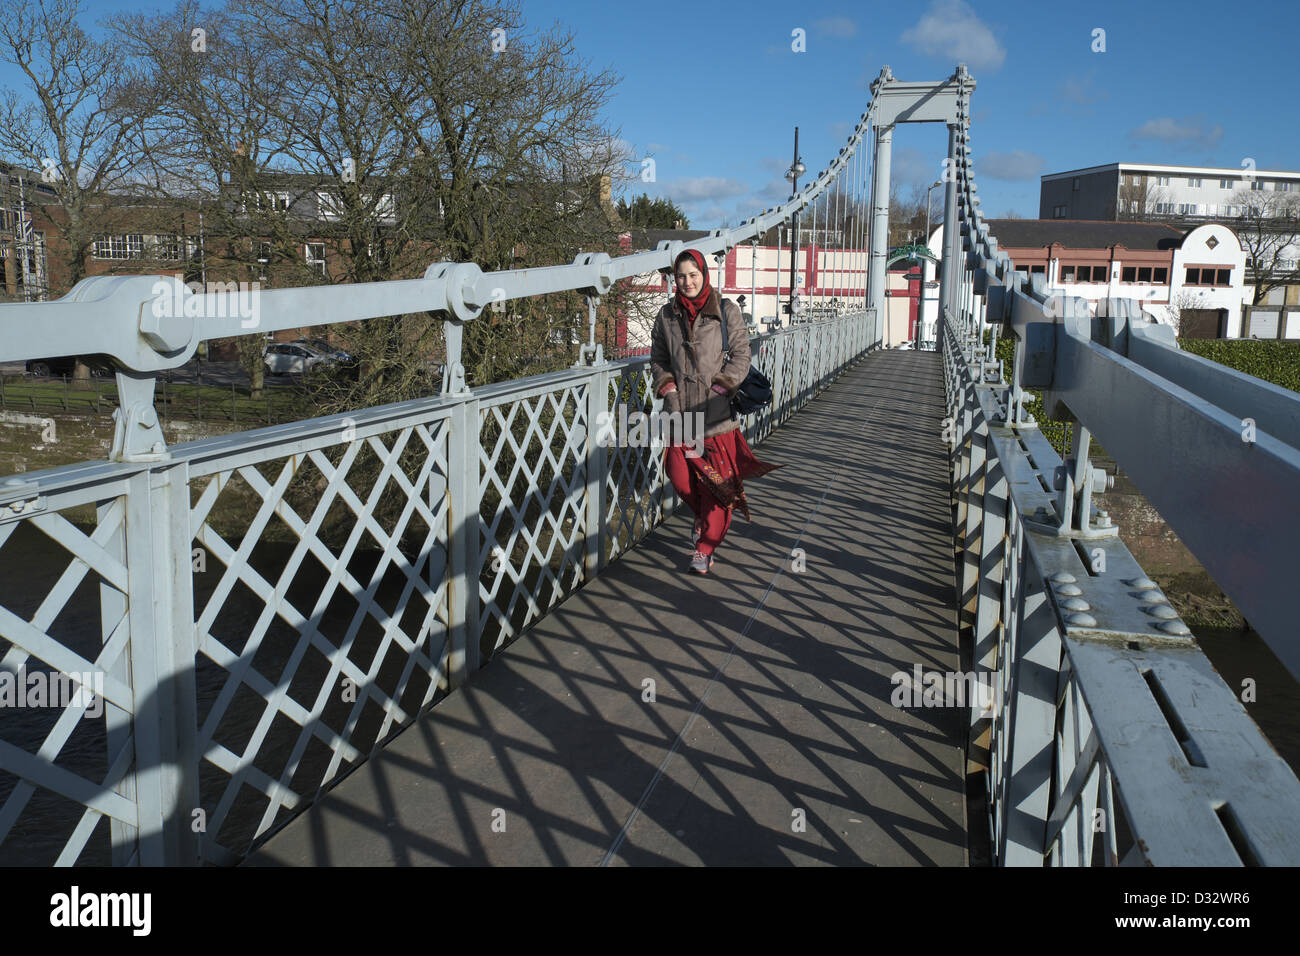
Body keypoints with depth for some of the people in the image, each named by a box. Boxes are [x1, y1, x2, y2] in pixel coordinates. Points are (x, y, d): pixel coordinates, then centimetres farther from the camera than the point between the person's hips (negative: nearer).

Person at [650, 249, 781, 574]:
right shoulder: (667, 315, 8)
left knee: (717, 479, -3)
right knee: (679, 476, -1)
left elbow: (741, 354, 1)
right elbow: (657, 358, 16)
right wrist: (668, 388, 0)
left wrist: (720, 387, -10)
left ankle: (705, 548, 7)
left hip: (717, 411, -2)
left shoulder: (726, 311, 0)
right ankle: (704, 517, 32)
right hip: (681, 409, 3)